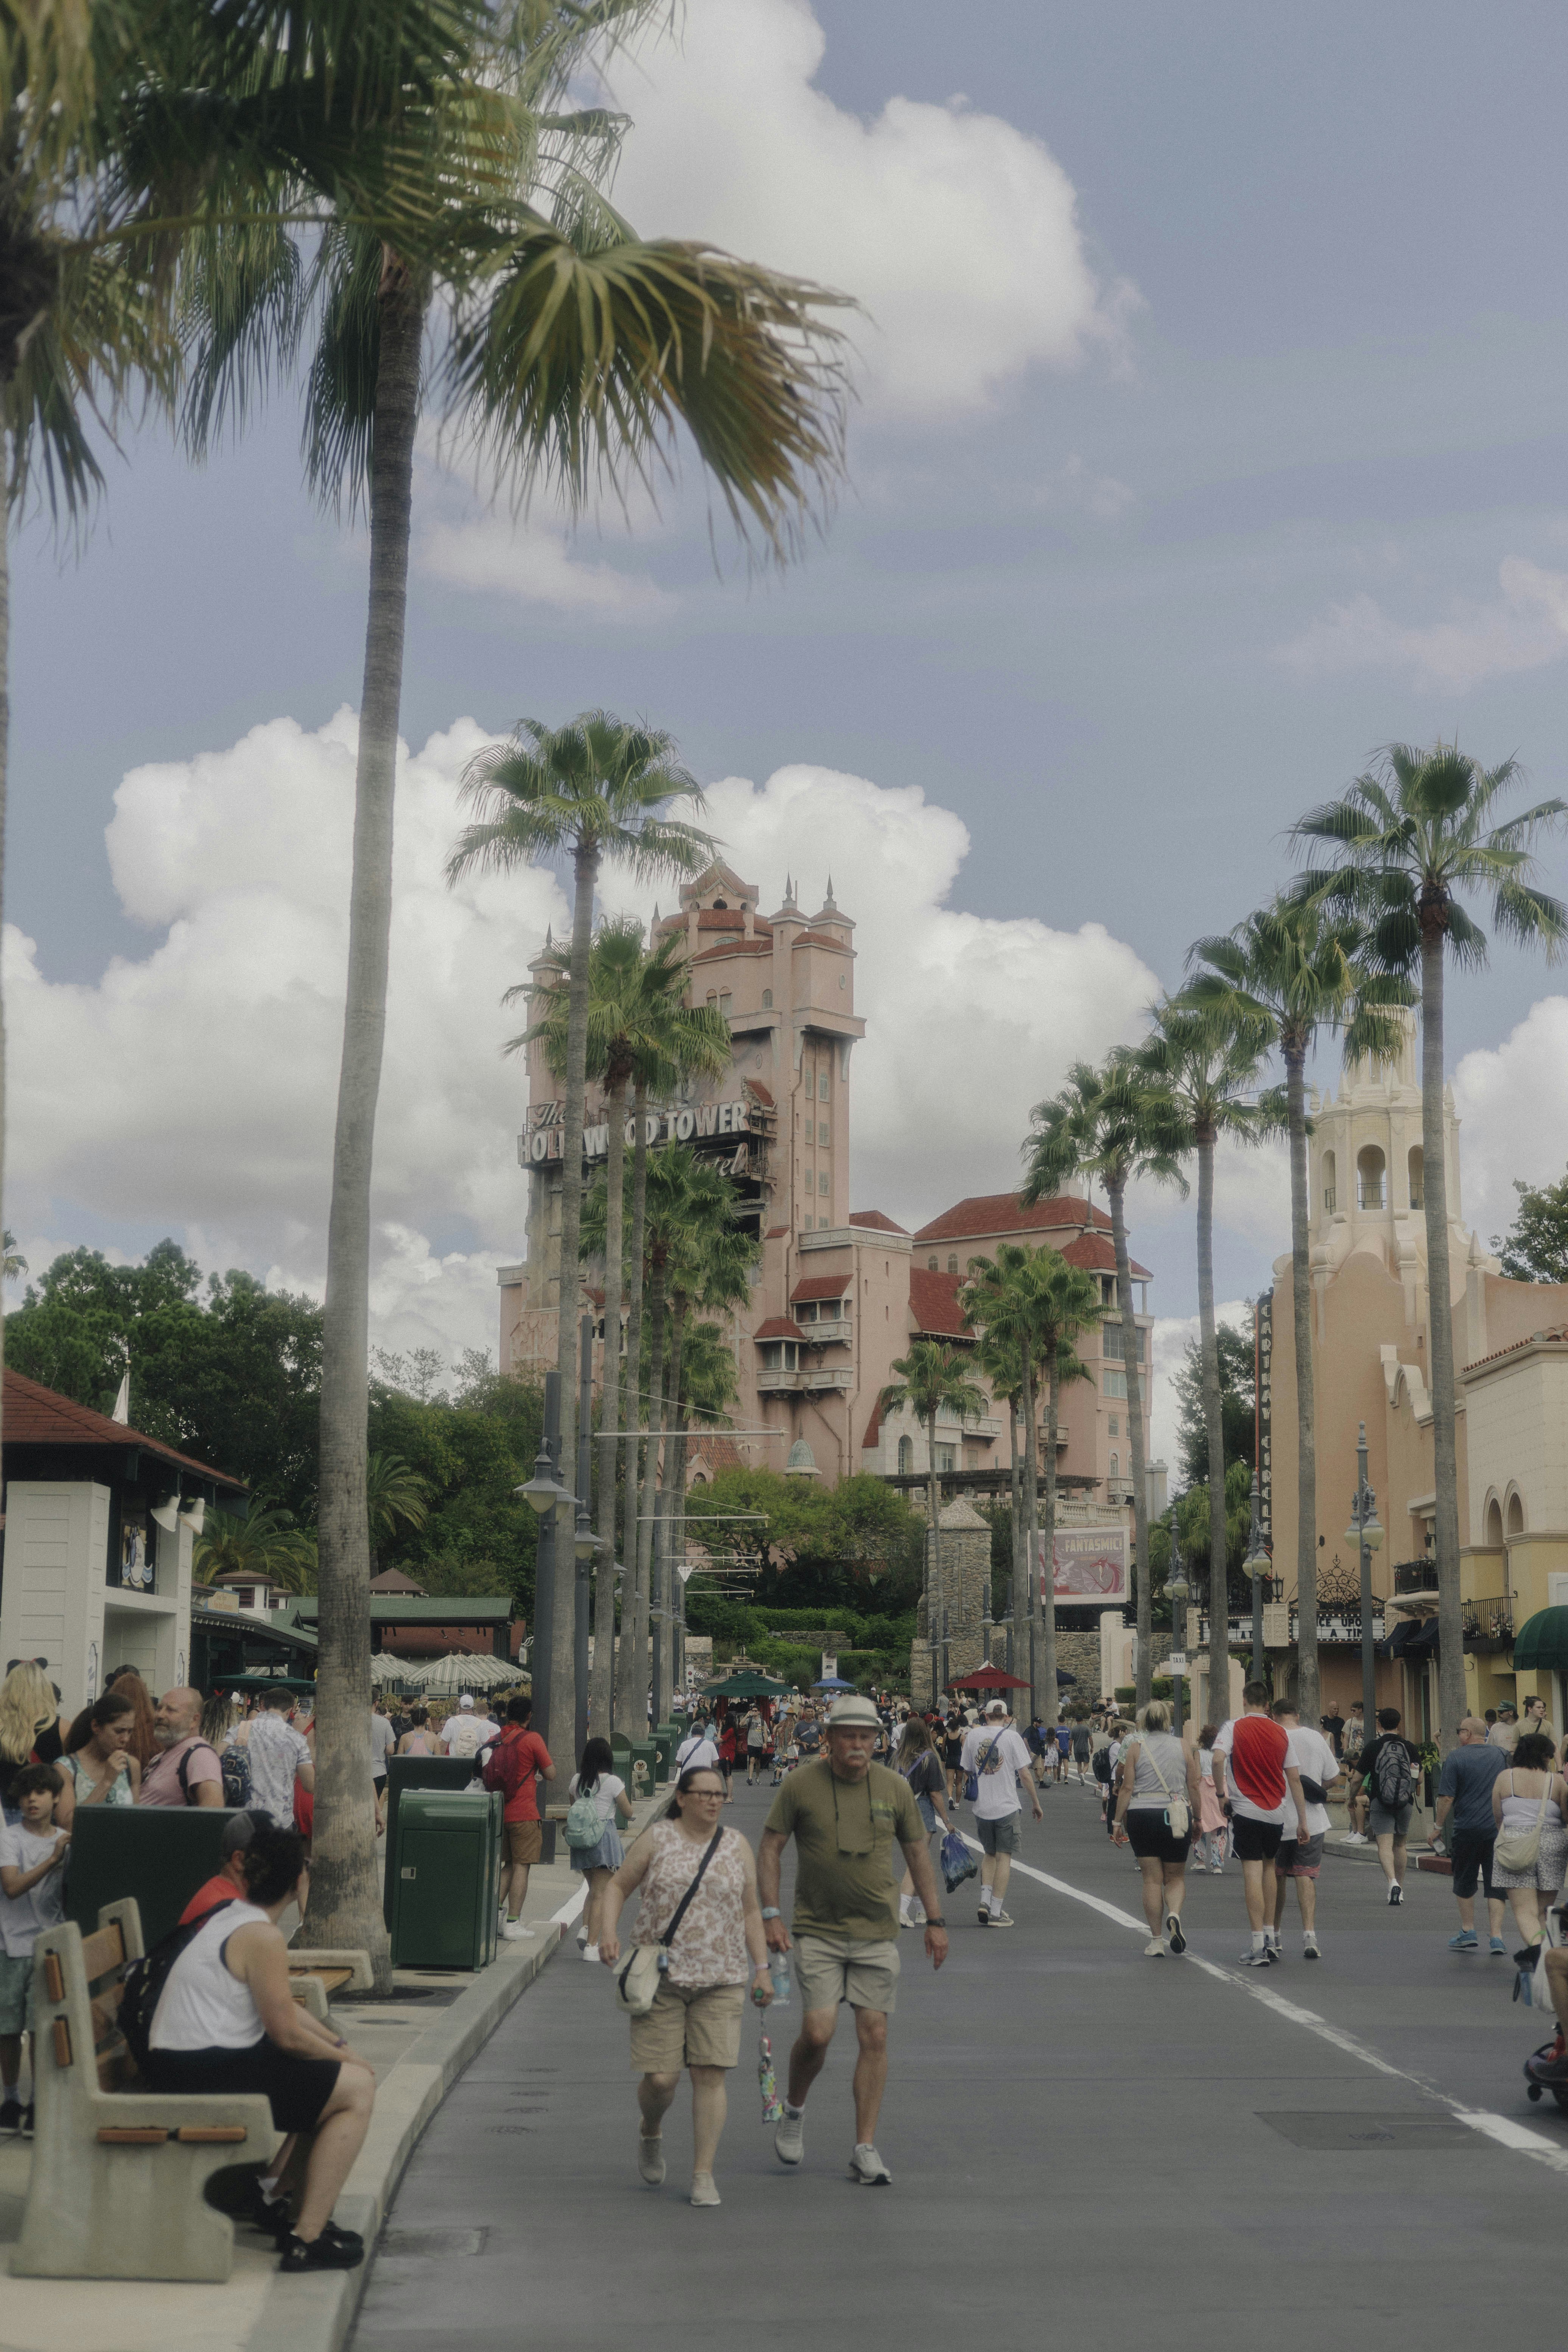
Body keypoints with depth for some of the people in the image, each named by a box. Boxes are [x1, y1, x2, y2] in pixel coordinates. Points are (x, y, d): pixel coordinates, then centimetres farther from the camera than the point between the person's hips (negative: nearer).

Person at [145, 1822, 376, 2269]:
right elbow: (286, 2033, -15)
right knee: (357, 2087, -7)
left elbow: (283, 2007, 22)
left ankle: (270, 2195, 29)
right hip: (204, 2076, -10)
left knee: (321, 2074, 26)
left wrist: (337, 2044, 14)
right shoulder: (262, 1937, -16)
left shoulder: (229, 1920, 15)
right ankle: (306, 2239, -7)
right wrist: (345, 2057, 1)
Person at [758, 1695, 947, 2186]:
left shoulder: (893, 1787, 1)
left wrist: (935, 1920, 9)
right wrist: (770, 1914, -9)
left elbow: (917, 1853, 11)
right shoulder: (800, 1785, -6)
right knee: (818, 2033, -11)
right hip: (818, 1931, -2)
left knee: (874, 2037, 0)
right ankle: (794, 2110, 20)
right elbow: (770, 1848, 0)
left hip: (877, 1933, 2)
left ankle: (865, 2150, 10)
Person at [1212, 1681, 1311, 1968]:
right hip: (1276, 1813, 4)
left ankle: (1259, 1948, -8)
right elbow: (1295, 1778, 7)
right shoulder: (1280, 1733, 6)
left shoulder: (1234, 1727, -4)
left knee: (1253, 1873, -5)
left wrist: (1220, 1792, -5)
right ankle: (1270, 1940, 22)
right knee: (1268, 1868, 19)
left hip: (1247, 1811, -4)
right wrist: (1302, 1821, 11)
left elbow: (1219, 1759, -21)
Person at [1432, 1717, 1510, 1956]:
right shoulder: (1499, 1755, 6)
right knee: (1495, 1883, 4)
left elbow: (1447, 1797, -12)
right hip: (1497, 1829, 3)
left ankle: (1468, 1933, 20)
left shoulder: (1456, 1757, -8)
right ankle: (1497, 1938, -5)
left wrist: (1439, 1827, -2)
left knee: (1464, 1882, 13)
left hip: (1466, 1829, -3)